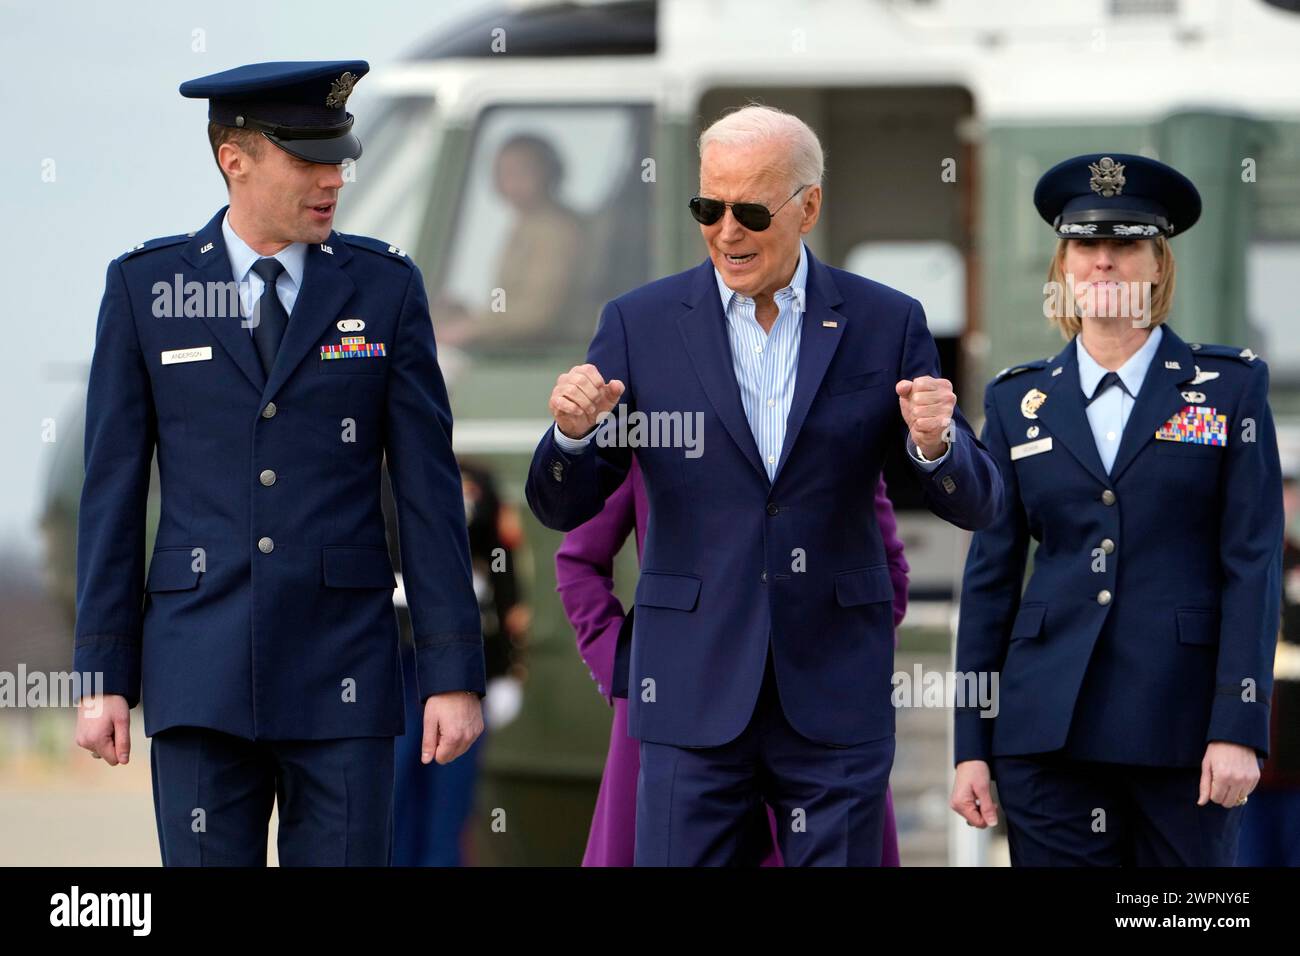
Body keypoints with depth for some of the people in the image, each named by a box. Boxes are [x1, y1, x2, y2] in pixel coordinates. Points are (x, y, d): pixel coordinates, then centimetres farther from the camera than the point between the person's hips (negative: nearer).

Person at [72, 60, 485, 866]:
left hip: (343, 675, 0)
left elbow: (429, 489, 2)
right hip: (202, 675, 0)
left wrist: (455, 674, -3)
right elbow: (113, 490, 4)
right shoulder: (146, 288, 3)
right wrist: (103, 677, 0)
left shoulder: (385, 287, 4)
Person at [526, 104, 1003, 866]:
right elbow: (562, 508, 4)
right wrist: (573, 433, -18)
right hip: (694, 693, 0)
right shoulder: (642, 324, 2)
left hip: (834, 696, 0)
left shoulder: (886, 325, 2)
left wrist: (935, 445, -19)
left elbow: (976, 505, 3)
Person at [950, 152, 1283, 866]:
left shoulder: (1232, 386, 4)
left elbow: (1253, 564, -1)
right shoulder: (1017, 400, 11)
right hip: (1049, 728, 2)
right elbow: (990, 577, 11)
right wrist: (971, 746, 6)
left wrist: (1239, 728, -10)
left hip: (1183, 726, -2)